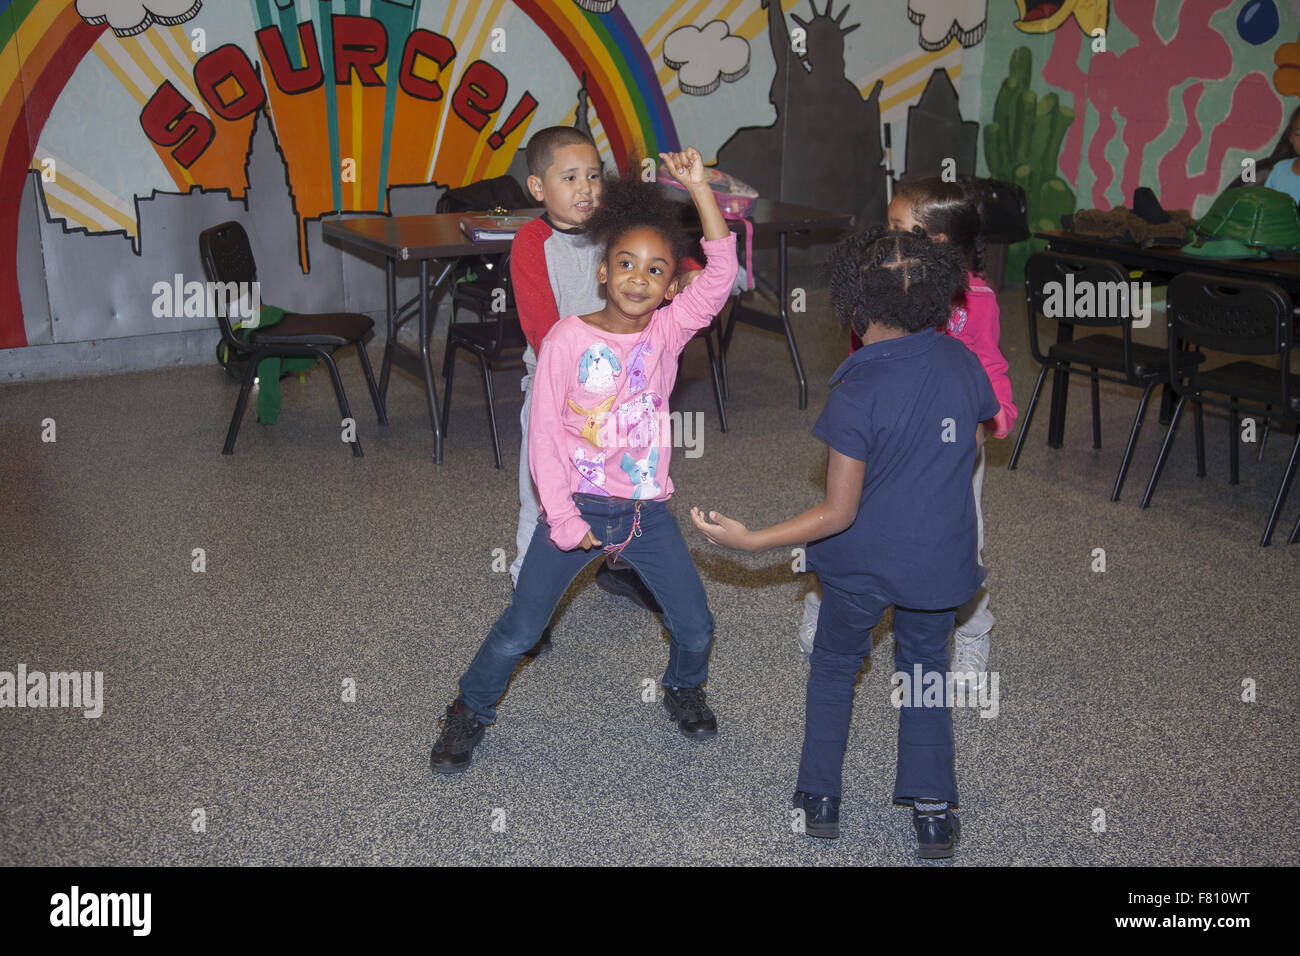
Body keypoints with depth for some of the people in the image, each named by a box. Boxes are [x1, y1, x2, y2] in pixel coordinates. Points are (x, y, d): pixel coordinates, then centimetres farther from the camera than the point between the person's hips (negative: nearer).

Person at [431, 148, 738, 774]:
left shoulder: (669, 331, -4)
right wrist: (563, 517, -12)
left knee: (695, 627, 8)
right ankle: (471, 712, 30)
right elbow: (543, 434, -9)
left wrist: (698, 187, -26)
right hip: (577, 507, -2)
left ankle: (683, 689, 42)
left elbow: (722, 271, -18)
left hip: (648, 510, 2)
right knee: (520, 630, 5)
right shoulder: (567, 339, -11)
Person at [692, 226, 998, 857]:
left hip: (862, 564, -3)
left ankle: (821, 798, 29)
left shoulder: (856, 395, -26)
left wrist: (748, 541, -22)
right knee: (925, 668, 22)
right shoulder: (960, 360, -11)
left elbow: (838, 513, -24)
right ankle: (932, 812, 20)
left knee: (834, 665, 21)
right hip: (940, 558, 4)